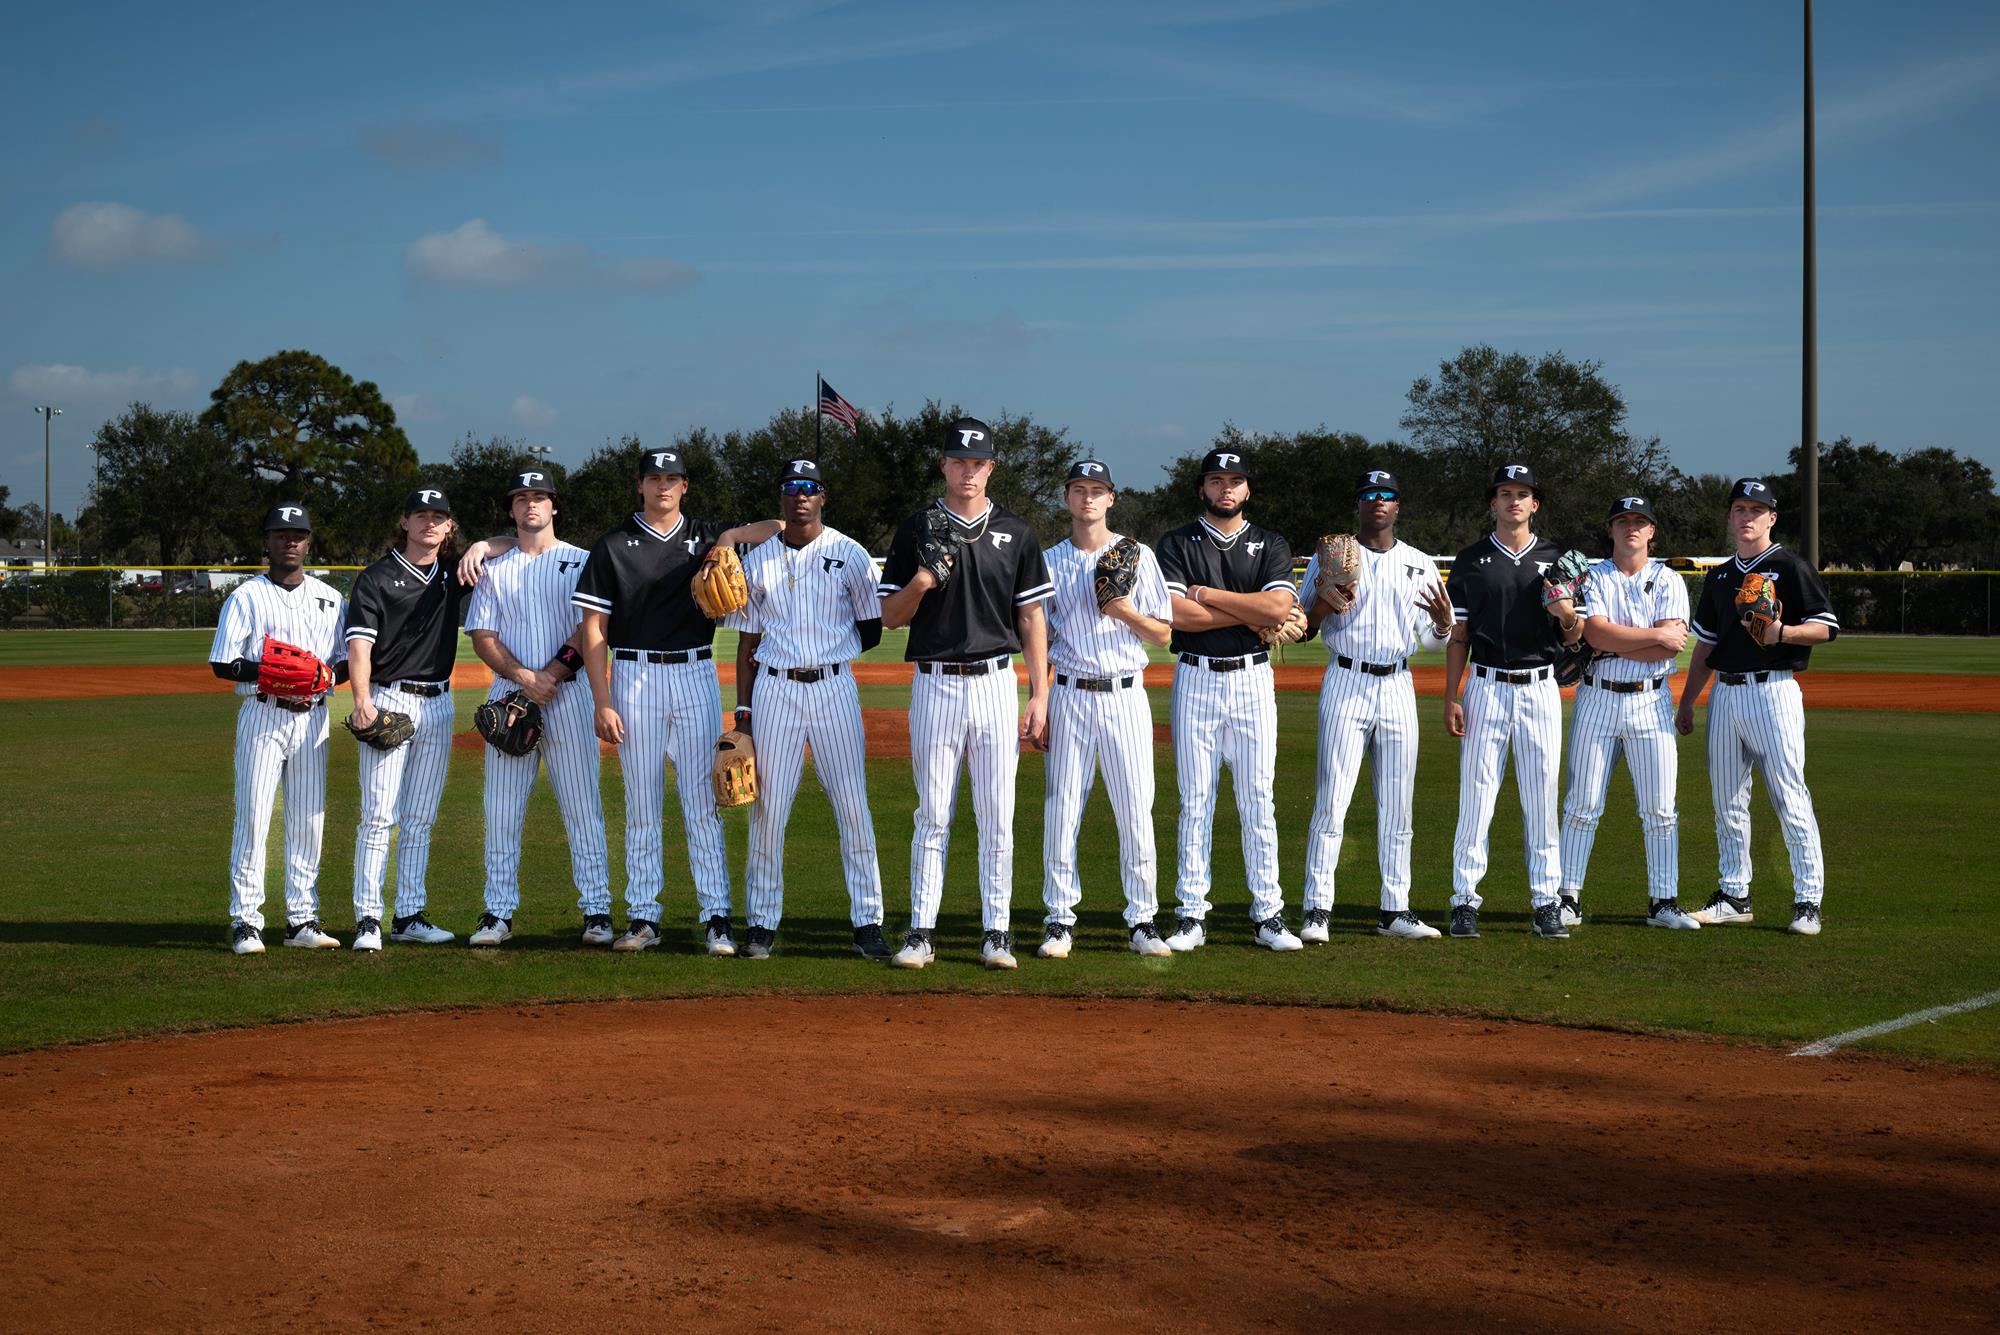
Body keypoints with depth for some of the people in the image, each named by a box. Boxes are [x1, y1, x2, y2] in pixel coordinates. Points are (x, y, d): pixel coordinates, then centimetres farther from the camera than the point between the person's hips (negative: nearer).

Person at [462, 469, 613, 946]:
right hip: (508, 694, 2)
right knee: (502, 808, 1)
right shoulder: (494, 569, 15)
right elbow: (482, 636, 5)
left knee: (583, 806, -4)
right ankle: (499, 913, 5)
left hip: (568, 693, -2)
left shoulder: (581, 561, 8)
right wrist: (525, 677, -10)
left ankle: (597, 911, -3)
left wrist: (553, 674, -13)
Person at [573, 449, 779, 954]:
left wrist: (733, 535, -10)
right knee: (641, 803, 3)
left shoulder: (707, 535, 9)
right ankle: (644, 916, 8)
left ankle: (717, 916, 0)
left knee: (703, 801, -1)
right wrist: (603, 703, -7)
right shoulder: (613, 545, 4)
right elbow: (594, 628, 1)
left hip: (696, 676, 1)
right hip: (635, 679, -1)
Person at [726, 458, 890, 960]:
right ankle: (762, 923, 9)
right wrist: (742, 710, 6)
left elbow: (873, 630, 9)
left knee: (853, 806, -3)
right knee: (767, 806, 1)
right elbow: (747, 641, 11)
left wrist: (835, 646, -1)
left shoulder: (850, 554, 4)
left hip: (834, 687, -1)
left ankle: (868, 922, 2)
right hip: (773, 689, 1)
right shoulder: (757, 560, 9)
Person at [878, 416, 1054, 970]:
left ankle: (996, 933, 9)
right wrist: (920, 582, -15)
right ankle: (921, 932, 7)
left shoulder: (1015, 533, 7)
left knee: (997, 818, 3)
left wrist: (1039, 695, 2)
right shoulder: (916, 530, 5)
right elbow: (890, 617, 5)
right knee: (932, 816, 2)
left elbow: (1032, 615, 7)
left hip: (996, 684, 1)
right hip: (935, 685, -1)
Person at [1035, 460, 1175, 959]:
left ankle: (1142, 919, 6)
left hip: (1126, 694, -1)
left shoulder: (1139, 556, 6)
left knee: (1136, 810, -2)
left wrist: (1128, 613, -14)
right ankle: (1059, 918, 7)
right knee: (1062, 806, -1)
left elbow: (1164, 635, 5)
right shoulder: (1049, 561, 9)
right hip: (1070, 696, 1)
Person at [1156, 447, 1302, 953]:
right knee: (1195, 799, 0)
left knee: (1258, 800, 2)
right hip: (1196, 679, -1)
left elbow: (1279, 607, -10)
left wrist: (1207, 594, -9)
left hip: (1252, 680, 1)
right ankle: (1191, 915, 3)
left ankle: (1269, 914, 5)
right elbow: (1174, 612, -12)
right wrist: (1252, 616, -10)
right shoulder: (1177, 543, 4)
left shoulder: (1271, 545, 8)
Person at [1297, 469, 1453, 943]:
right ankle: (1317, 910, -7)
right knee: (1332, 799, -9)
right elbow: (1303, 627, 1)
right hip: (1346, 685, -3)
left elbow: (1430, 640, 12)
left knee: (1397, 804, 5)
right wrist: (1326, 597, -19)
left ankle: (1394, 910, 12)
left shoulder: (1420, 565, 12)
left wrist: (1444, 622, -11)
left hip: (1398, 687, 3)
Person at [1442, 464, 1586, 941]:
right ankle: (1465, 901, 3)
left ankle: (1547, 902, 7)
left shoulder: (1555, 559, 8)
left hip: (1540, 689, 1)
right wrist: (1450, 698, -1)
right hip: (1486, 687, -1)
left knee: (1542, 799, 3)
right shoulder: (1471, 560, 6)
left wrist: (1568, 614, -15)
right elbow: (1458, 636, 7)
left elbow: (1574, 638, 8)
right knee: (1476, 796, -2)